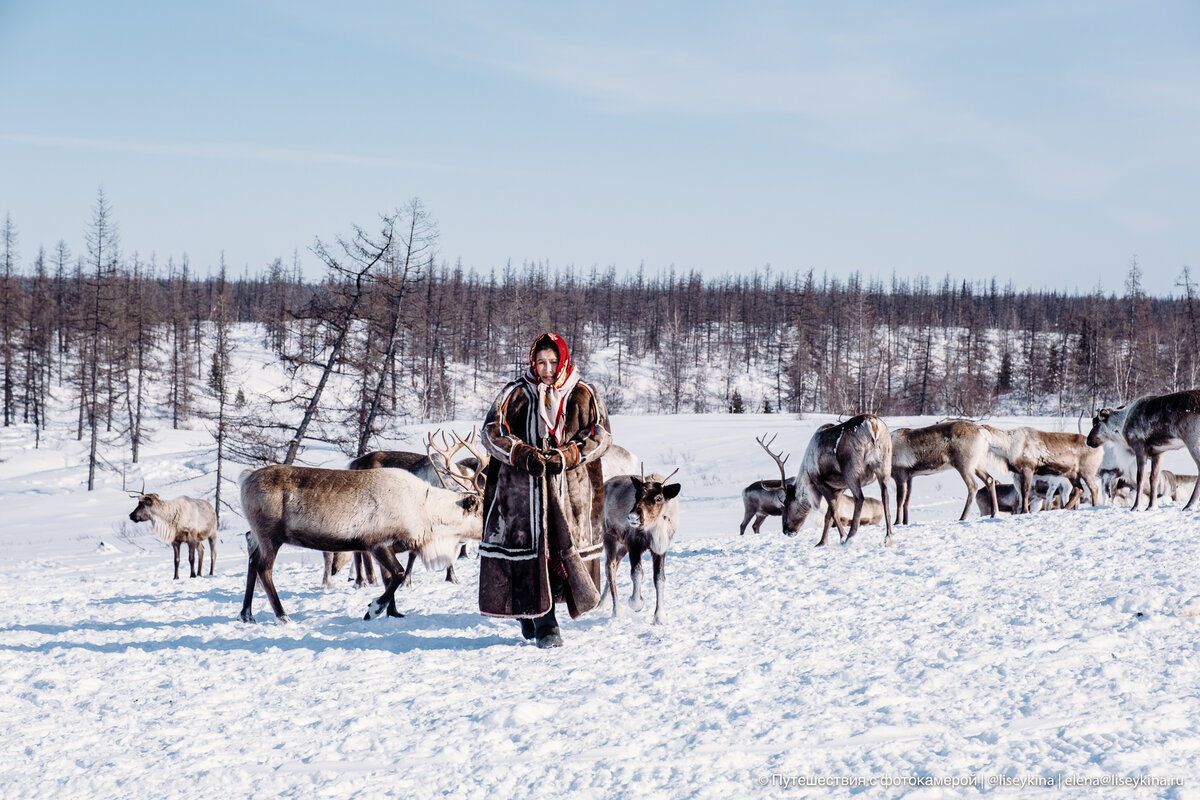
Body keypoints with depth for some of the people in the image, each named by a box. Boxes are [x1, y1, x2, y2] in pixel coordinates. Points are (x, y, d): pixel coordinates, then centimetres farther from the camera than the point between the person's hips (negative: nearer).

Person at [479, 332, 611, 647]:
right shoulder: (516, 394, 4)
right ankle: (544, 624, -4)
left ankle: (533, 613, 20)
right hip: (522, 487, -1)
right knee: (532, 546, -8)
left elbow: (600, 435, 1)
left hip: (570, 488, 1)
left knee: (566, 548, 0)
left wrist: (565, 457, -14)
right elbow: (493, 432, -1)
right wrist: (525, 455, -16)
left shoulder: (583, 395, 6)